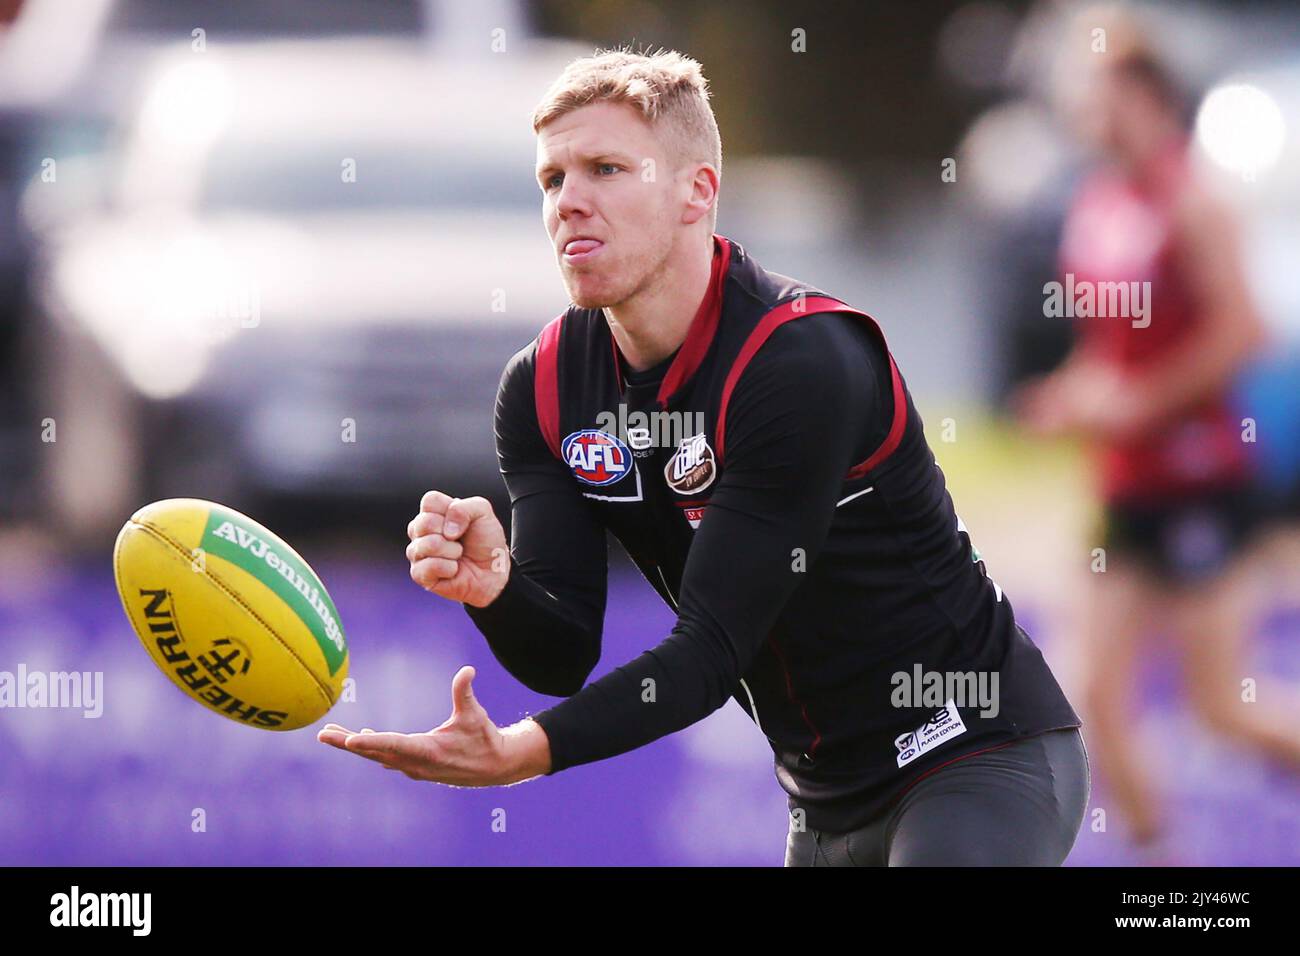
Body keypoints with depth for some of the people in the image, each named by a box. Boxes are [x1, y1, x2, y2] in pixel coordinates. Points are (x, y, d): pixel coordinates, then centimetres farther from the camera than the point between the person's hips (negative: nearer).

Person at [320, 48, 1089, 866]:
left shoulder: (805, 364, -25)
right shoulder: (542, 391, -2)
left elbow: (714, 648, -28)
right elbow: (564, 657, -6)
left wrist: (520, 752, -41)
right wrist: (494, 589, -29)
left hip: (977, 758, -7)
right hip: (830, 798, 8)